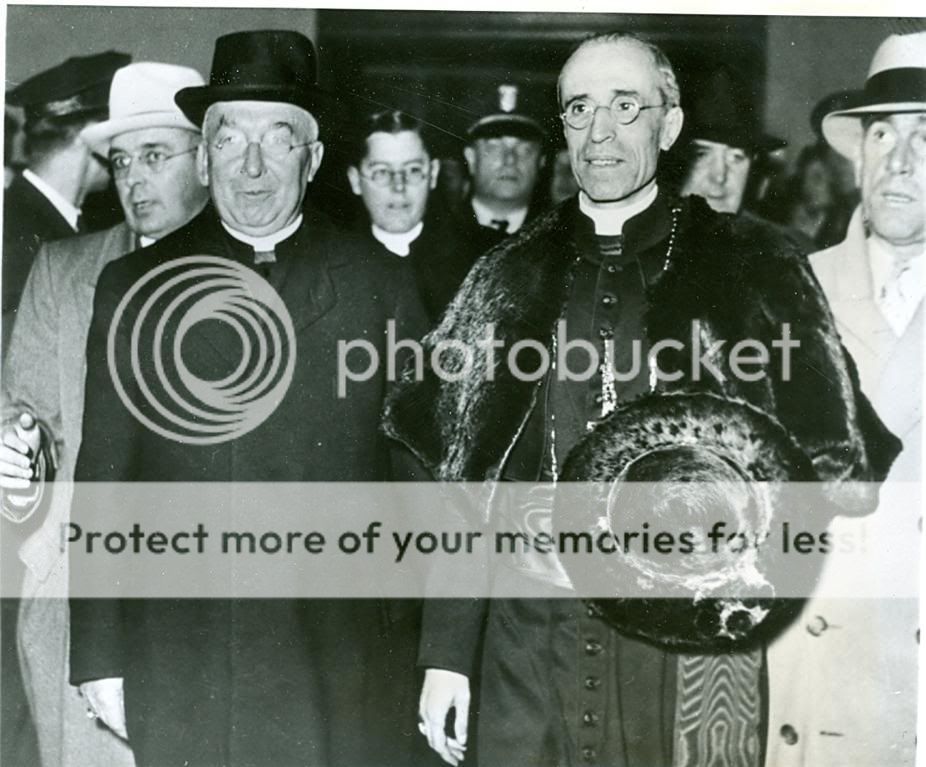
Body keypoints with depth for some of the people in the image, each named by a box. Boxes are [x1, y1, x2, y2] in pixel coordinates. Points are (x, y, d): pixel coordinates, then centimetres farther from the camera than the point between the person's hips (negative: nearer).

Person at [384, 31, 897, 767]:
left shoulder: (750, 269, 0)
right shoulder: (512, 279, 7)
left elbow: (828, 467, 0)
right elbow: (464, 479, 6)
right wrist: (446, 652, 2)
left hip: (691, 649, -1)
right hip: (531, 646, 2)